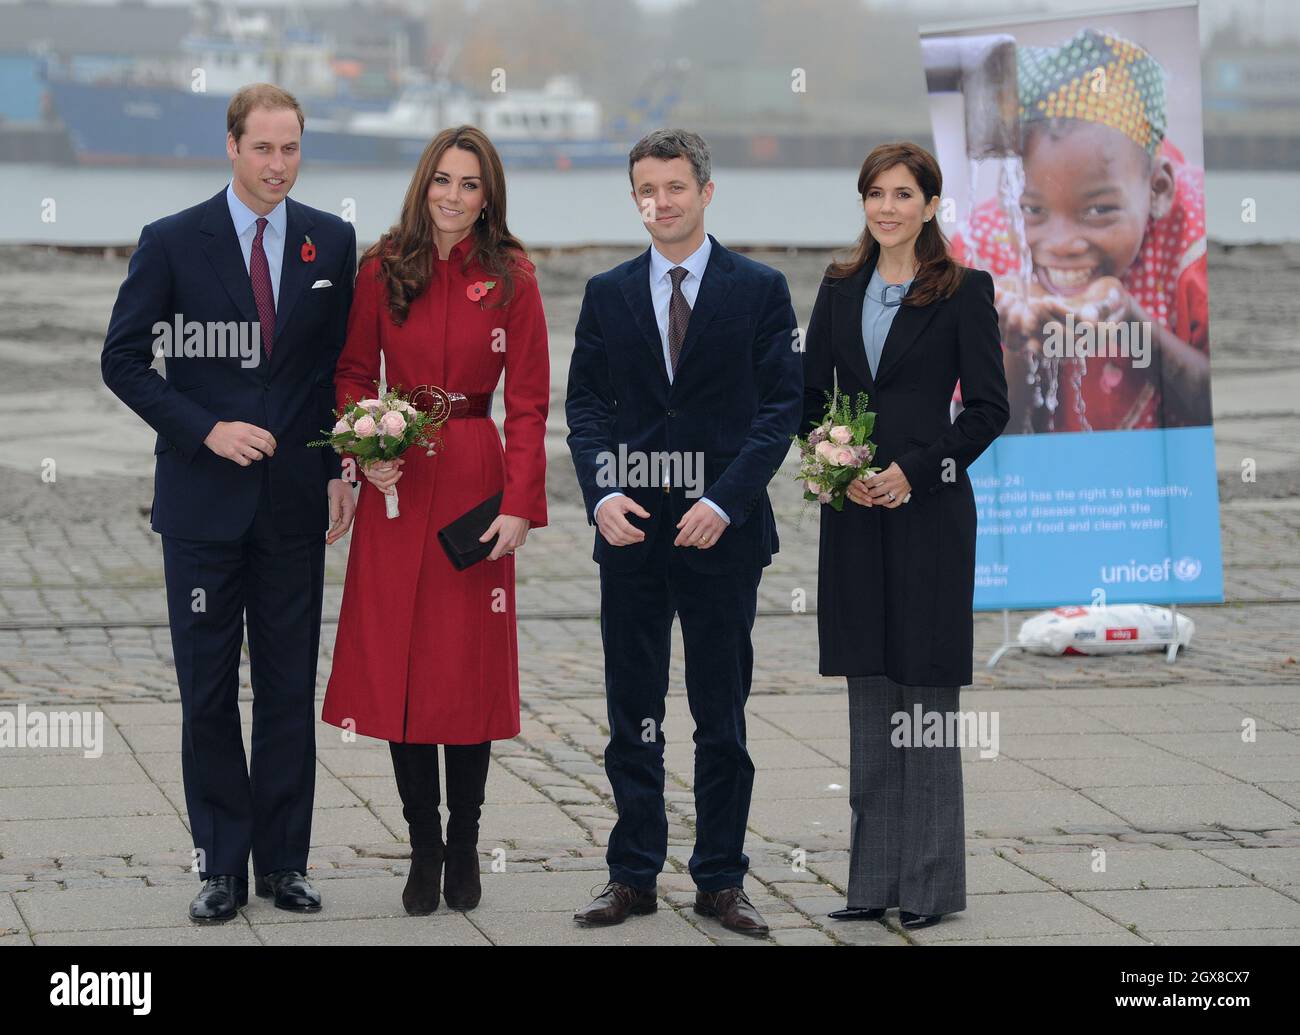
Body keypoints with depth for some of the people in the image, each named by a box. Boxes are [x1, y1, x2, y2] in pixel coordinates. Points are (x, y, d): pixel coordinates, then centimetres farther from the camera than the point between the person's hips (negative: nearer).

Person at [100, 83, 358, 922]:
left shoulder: (332, 244, 5)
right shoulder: (172, 243, -2)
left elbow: (345, 365, 9)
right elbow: (123, 359, -2)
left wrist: (340, 469, 0)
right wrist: (205, 430, -12)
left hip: (294, 502, 2)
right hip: (204, 500, -2)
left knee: (291, 688, 5)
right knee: (208, 689, 3)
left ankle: (285, 860, 13)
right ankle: (222, 866, 10)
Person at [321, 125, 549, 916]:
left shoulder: (511, 277, -1)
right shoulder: (382, 271, 3)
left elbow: (529, 399, -2)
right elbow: (352, 373, 10)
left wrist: (518, 504, -9)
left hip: (475, 481, -1)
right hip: (398, 484, 1)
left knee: (472, 663, 2)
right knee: (398, 662, 0)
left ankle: (464, 848, 15)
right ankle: (424, 850, 10)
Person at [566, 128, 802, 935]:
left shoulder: (760, 290, 1)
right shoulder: (608, 294, 9)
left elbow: (780, 407, -3)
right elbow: (585, 404, 8)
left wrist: (724, 503, -13)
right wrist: (602, 494, -9)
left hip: (722, 531, -2)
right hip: (632, 532, 2)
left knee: (722, 715, 4)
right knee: (632, 715, 6)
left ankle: (721, 880, 10)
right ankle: (634, 875, 13)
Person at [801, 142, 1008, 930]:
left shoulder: (965, 290, -3)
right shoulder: (840, 290, 11)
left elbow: (989, 406, -6)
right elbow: (812, 395, 12)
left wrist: (914, 471, -14)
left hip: (928, 508, -5)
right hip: (855, 511, 5)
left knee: (928, 688, -2)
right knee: (871, 693, 7)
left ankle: (933, 882, 4)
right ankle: (876, 879, 12)